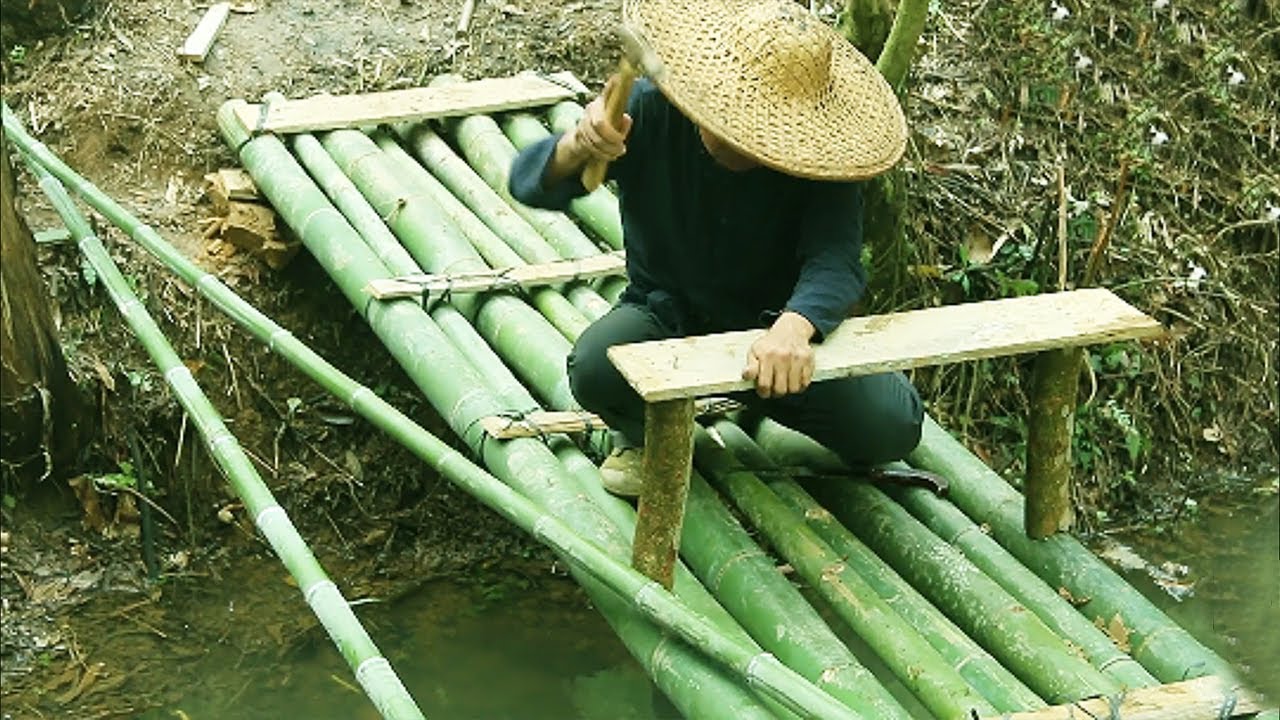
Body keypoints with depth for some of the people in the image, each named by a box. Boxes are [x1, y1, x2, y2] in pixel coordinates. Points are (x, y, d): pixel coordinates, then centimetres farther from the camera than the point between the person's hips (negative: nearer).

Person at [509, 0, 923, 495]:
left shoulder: (813, 154, -20)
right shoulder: (650, 111, -18)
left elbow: (835, 258, -34)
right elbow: (530, 184, -22)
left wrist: (793, 326, -57)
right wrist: (578, 148, -47)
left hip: (776, 325, 0)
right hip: (666, 312, 0)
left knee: (892, 427, -20)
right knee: (597, 367, -34)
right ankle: (643, 430, 6)